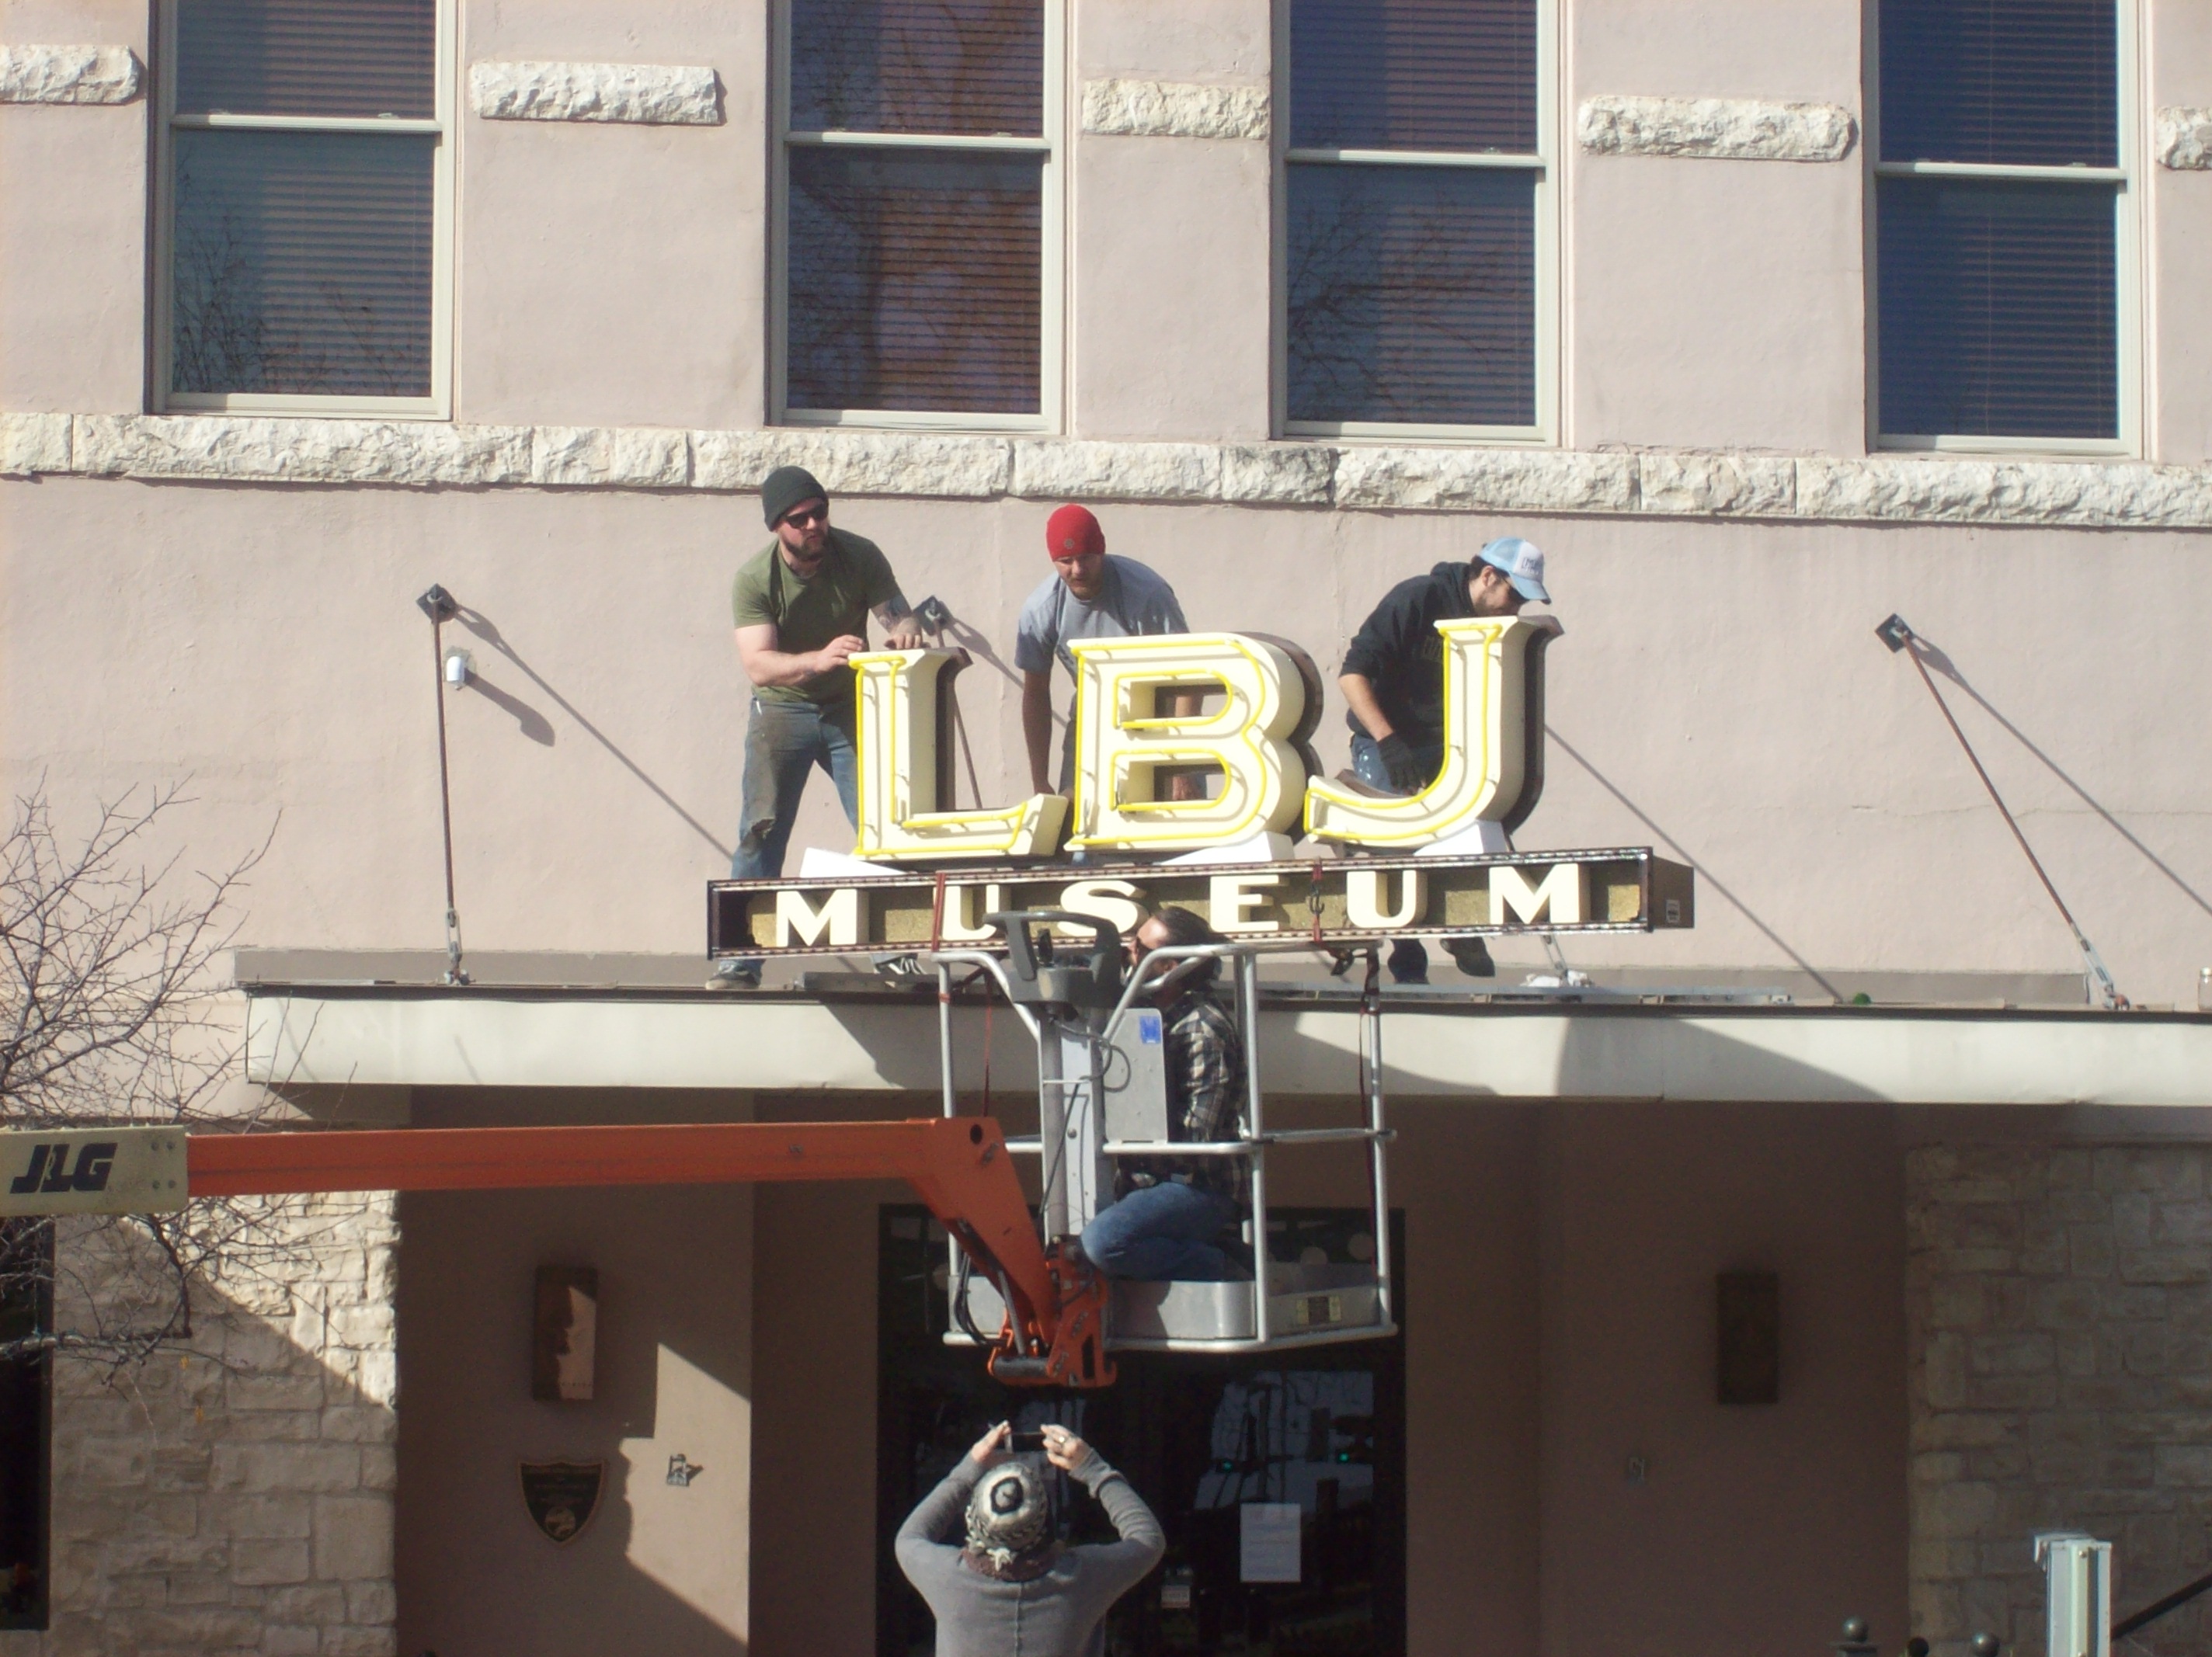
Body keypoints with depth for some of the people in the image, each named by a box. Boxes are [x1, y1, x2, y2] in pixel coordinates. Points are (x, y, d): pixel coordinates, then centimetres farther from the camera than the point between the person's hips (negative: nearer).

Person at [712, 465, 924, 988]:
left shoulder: (860, 557, -11)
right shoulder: (755, 580, -18)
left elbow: (898, 612, -12)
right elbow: (759, 665, -26)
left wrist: (904, 631, -38)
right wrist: (820, 659, -45)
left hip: (851, 707, 2)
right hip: (782, 710, -2)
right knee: (761, 832, -10)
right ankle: (739, 959, -7)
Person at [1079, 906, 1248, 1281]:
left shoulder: (1203, 1029, -15)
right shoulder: (1155, 1016, 13)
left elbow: (1198, 1134, -20)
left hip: (1200, 1185, -9)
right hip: (1149, 1178, 9)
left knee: (1102, 1241, -29)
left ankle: (1219, 1266, -9)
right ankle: (1204, 1252, 4)